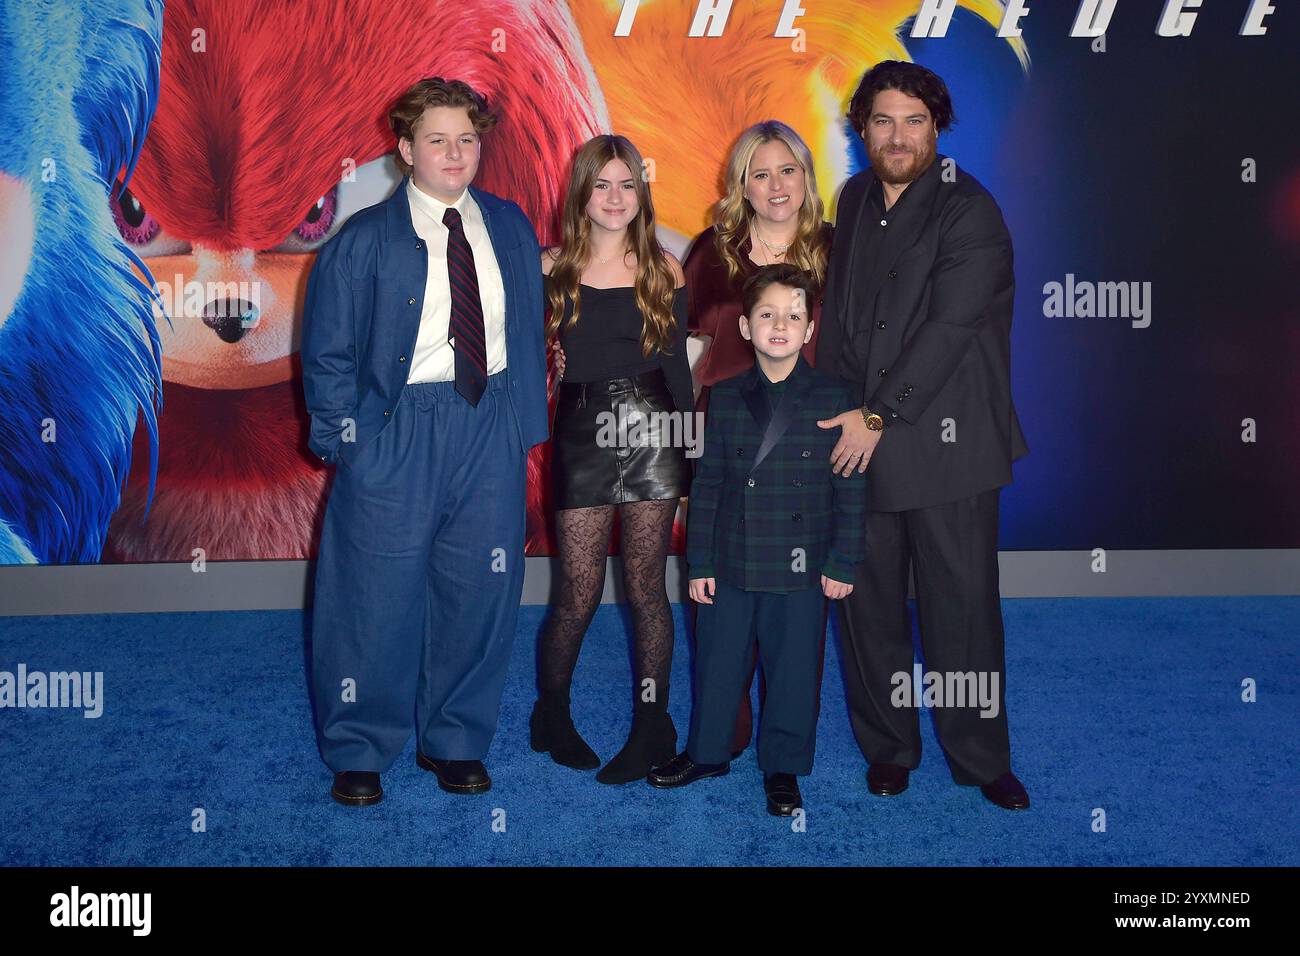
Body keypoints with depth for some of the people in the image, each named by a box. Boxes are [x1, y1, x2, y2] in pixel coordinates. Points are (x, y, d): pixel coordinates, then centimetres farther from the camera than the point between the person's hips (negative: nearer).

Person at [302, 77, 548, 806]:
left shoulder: (510, 227, 8)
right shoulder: (364, 241, -2)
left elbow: (530, 331, 11)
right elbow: (327, 351, 0)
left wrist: (527, 420, 3)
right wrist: (347, 437, -8)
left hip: (492, 425, 3)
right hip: (397, 428, -3)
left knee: (481, 590, 8)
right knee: (377, 595, 2)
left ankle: (456, 742, 27)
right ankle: (360, 751, 21)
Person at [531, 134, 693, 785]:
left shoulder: (662, 268, 6)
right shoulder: (551, 267, 5)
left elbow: (677, 364, 7)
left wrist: (693, 447, 4)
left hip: (652, 431, 0)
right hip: (581, 434, 0)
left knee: (645, 586, 4)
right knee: (579, 593, 2)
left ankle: (652, 725, 17)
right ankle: (552, 714, 25)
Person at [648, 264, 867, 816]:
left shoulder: (833, 399, -4)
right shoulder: (725, 398, 3)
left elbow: (851, 489, -2)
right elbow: (707, 483, 4)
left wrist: (842, 563, -4)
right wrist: (699, 562, 2)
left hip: (799, 567, -2)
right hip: (729, 563, 2)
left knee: (792, 670, 8)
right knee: (718, 663, 14)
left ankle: (783, 768, 27)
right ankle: (707, 752, 34)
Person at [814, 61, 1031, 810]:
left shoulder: (970, 212, -6)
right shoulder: (856, 199, 14)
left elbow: (948, 328, -14)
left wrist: (878, 417, -14)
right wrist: (835, 410, 9)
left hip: (943, 444, -5)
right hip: (857, 439, 5)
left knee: (963, 604, 2)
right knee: (869, 603, 9)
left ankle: (982, 760, 19)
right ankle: (888, 749, 25)